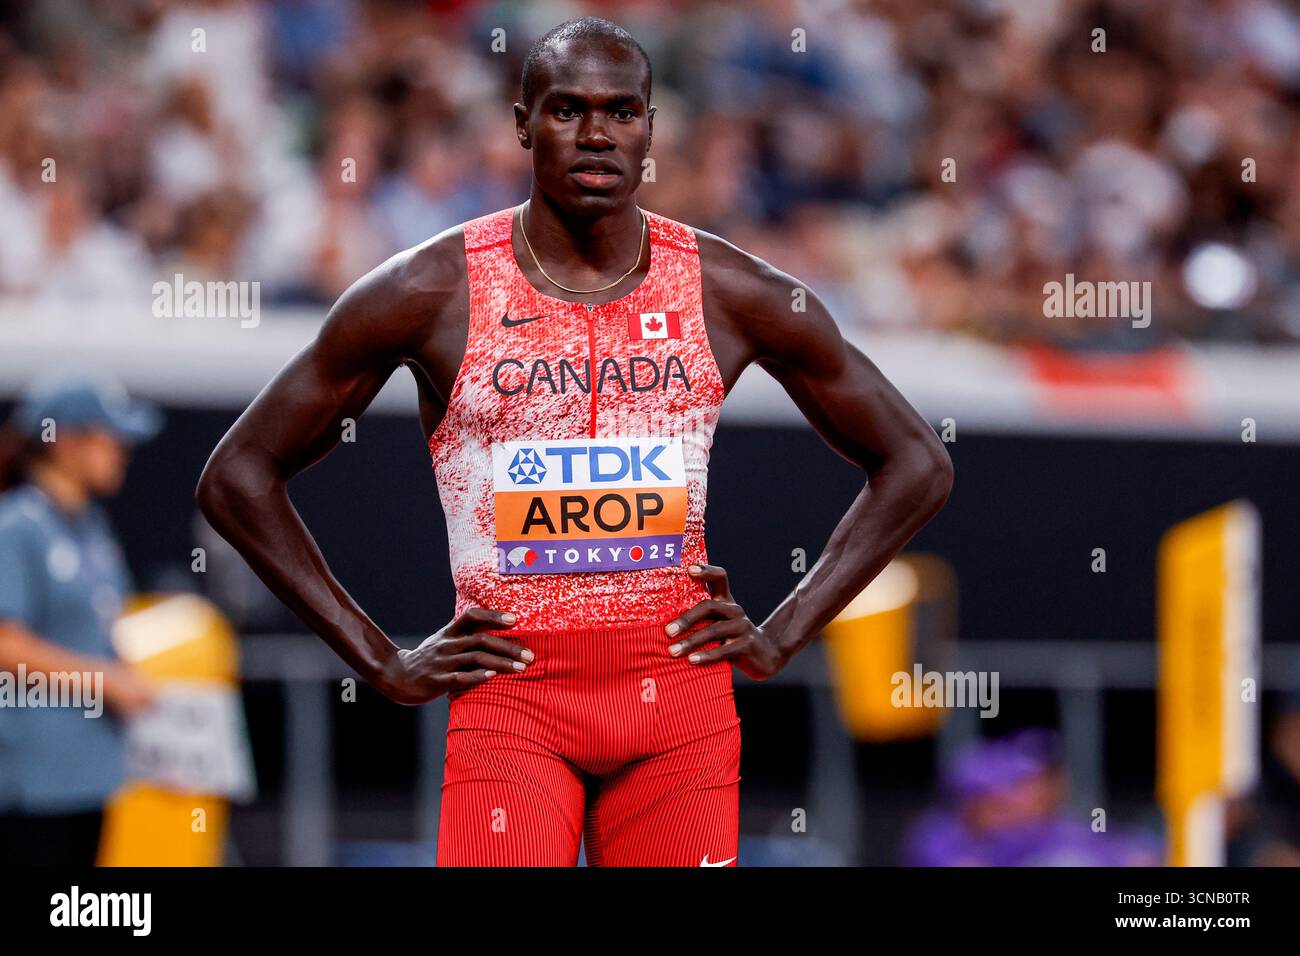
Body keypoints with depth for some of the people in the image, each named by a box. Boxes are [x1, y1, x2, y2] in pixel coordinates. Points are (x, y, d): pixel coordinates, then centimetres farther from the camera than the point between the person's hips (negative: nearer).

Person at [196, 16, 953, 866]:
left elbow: (916, 464, 14)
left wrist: (782, 638, 6)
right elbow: (238, 476, 4)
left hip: (680, 703, 2)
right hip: (509, 700, -2)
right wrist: (384, 663, 0)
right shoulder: (434, 293, -3)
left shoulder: (733, 294, 3)